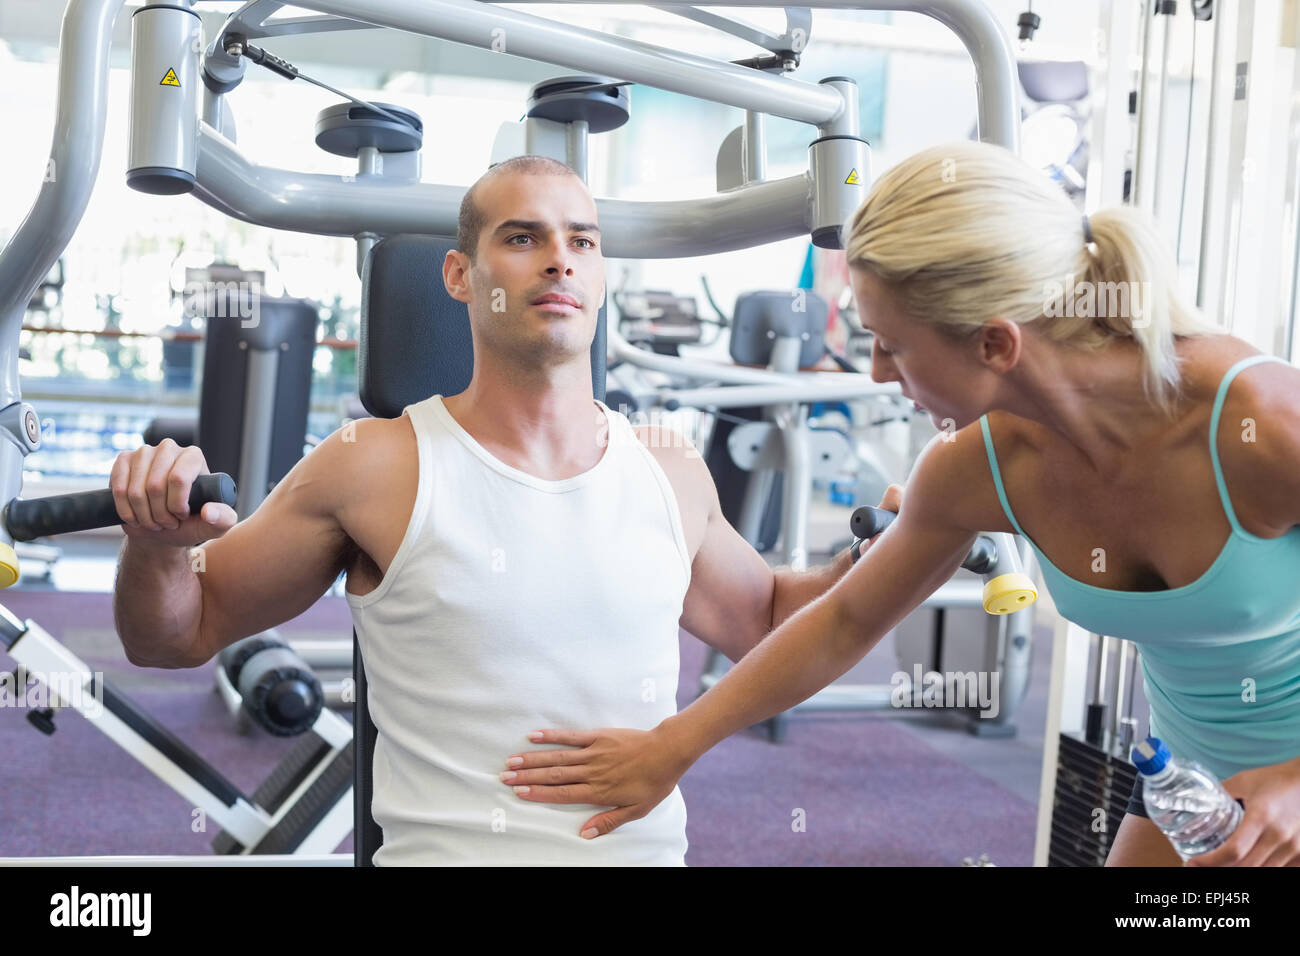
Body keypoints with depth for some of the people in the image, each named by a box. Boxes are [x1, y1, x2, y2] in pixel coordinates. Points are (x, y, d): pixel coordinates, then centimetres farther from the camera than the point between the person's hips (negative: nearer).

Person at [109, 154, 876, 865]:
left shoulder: (671, 472, 10)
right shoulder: (377, 468, -2)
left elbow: (764, 619, 29)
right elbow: (178, 638, 7)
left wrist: (869, 560, 13)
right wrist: (157, 543, -13)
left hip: (651, 846, 5)